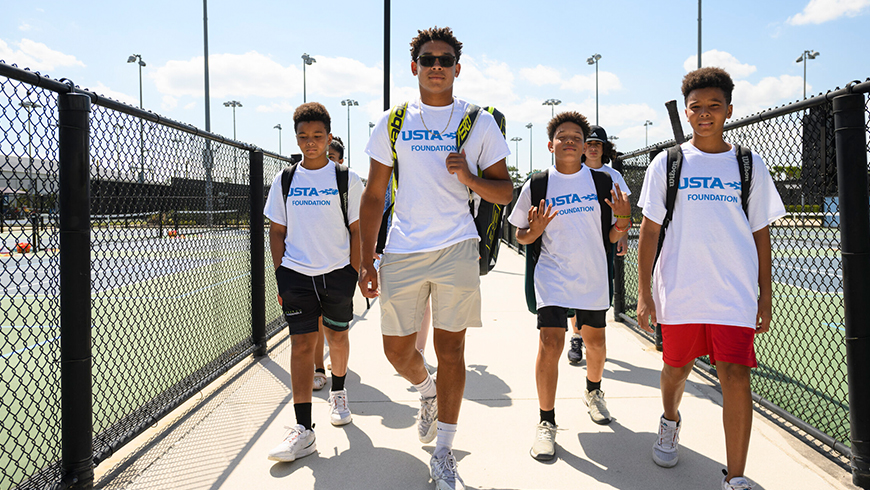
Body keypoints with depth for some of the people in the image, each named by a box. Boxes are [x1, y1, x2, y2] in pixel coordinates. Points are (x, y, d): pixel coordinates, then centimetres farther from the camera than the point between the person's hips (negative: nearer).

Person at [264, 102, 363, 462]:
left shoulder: (347, 179, 0)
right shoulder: (284, 181, 5)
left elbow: (356, 230, 3)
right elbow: (277, 232, 9)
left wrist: (354, 273, -2)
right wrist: (280, 275, 3)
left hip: (338, 272, 0)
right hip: (296, 274, 1)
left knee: (337, 337, 13)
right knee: (302, 344, -5)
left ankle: (338, 392, 42)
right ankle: (303, 430, -3)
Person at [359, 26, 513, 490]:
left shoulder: (479, 122, 5)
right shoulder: (392, 123, 9)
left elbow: (505, 191, 7)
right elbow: (373, 196, 9)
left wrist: (469, 178, -14)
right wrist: (367, 259, 3)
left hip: (456, 250, -1)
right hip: (402, 251, 2)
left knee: (450, 349, 0)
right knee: (397, 351, 6)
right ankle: (426, 391, 42)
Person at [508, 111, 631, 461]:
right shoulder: (537, 185, -3)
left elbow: (612, 237, 7)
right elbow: (522, 236, 4)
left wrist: (623, 220, -14)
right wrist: (535, 230, -17)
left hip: (594, 277, 3)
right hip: (553, 276, -3)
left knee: (595, 343, 16)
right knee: (550, 345, -15)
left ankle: (593, 392, 47)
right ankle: (547, 423, 1)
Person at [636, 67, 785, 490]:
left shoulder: (749, 165, 6)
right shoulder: (667, 163, 3)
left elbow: (761, 234, 9)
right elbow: (650, 230, 2)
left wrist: (765, 295, 6)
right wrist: (644, 292, -2)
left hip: (735, 292, 0)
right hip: (678, 291, 0)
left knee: (735, 375, -8)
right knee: (676, 367, 15)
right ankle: (670, 422, 48)